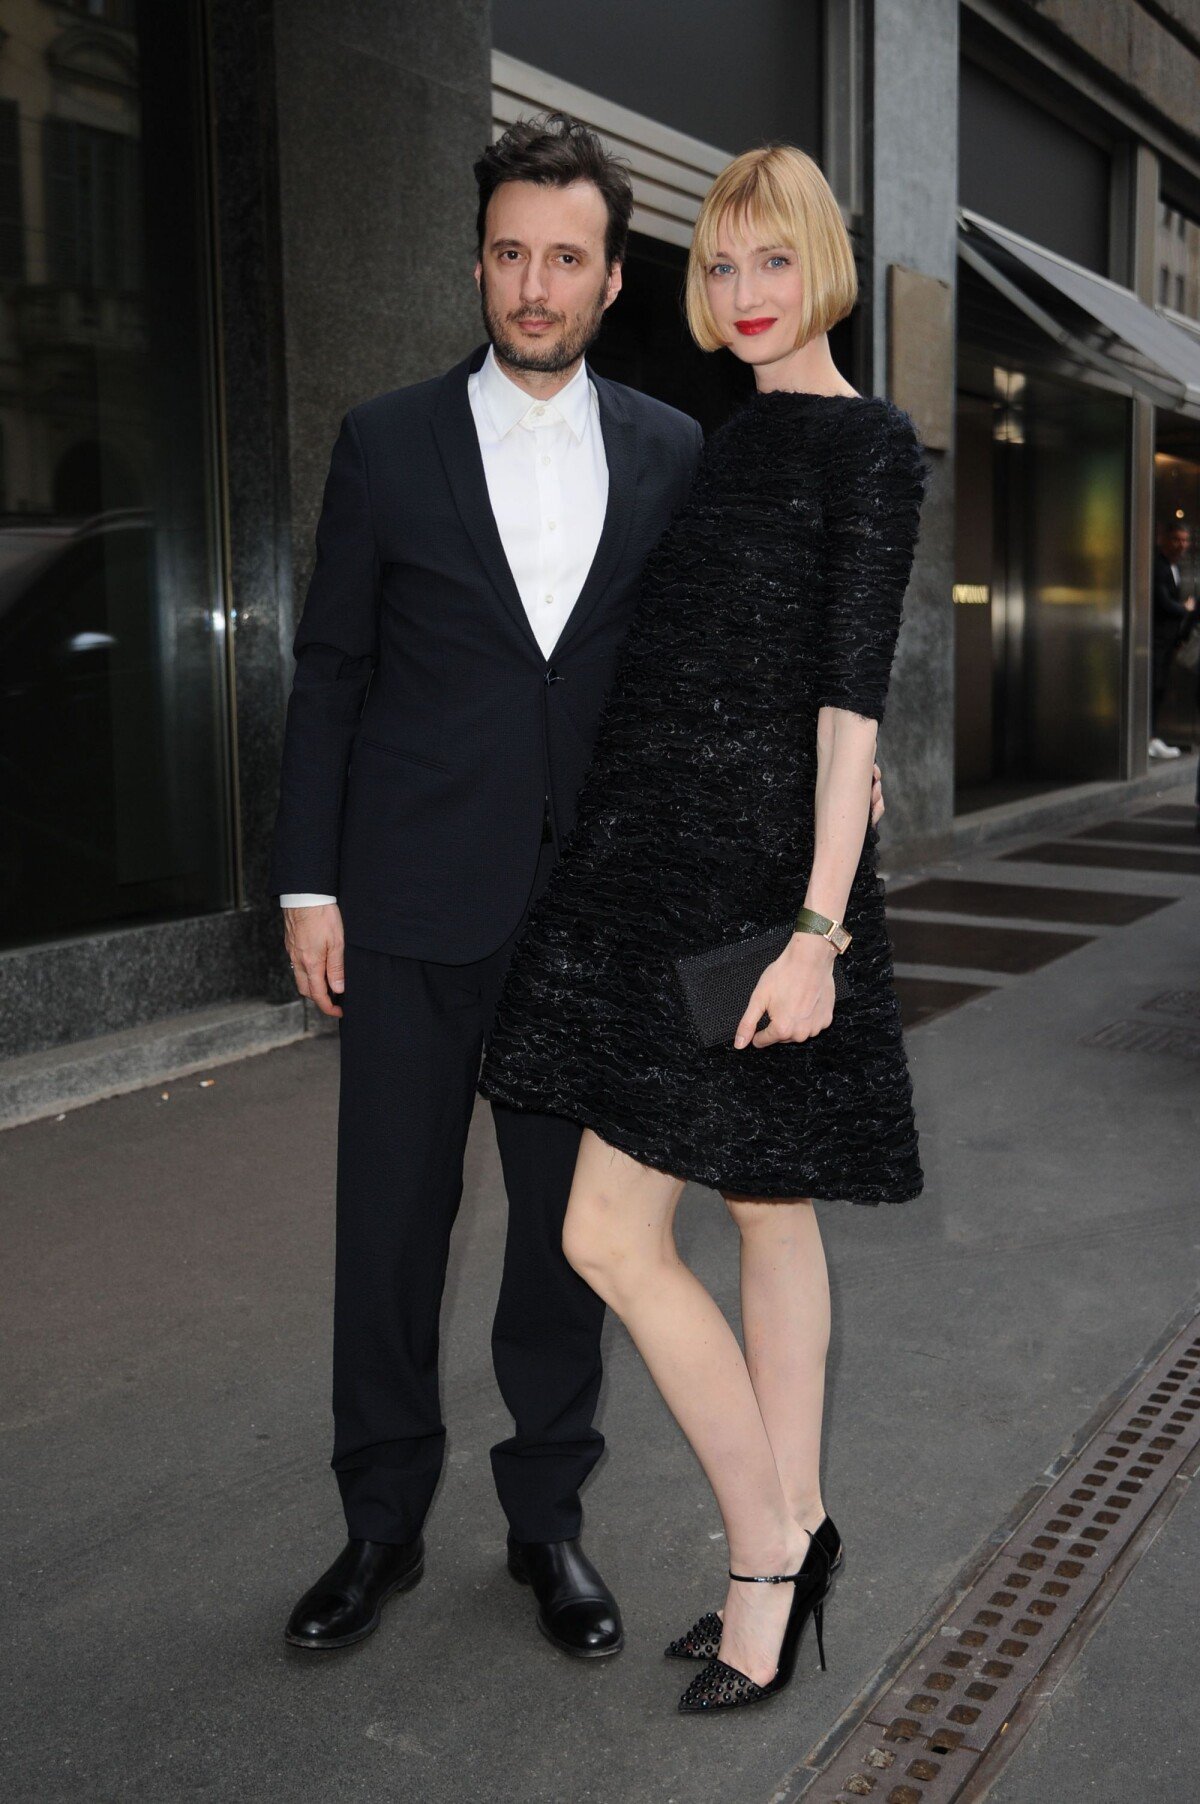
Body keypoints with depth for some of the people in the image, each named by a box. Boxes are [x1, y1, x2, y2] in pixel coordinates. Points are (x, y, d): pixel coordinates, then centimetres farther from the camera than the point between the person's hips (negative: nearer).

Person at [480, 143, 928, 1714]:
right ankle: (787, 1545, 27)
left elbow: (851, 701, -14)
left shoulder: (870, 443, -6)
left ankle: (767, 1542, 12)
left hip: (756, 869, -8)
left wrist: (818, 927, -20)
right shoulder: (713, 438, 17)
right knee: (770, 1215, 14)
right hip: (656, 851, 8)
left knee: (611, 1234, -6)